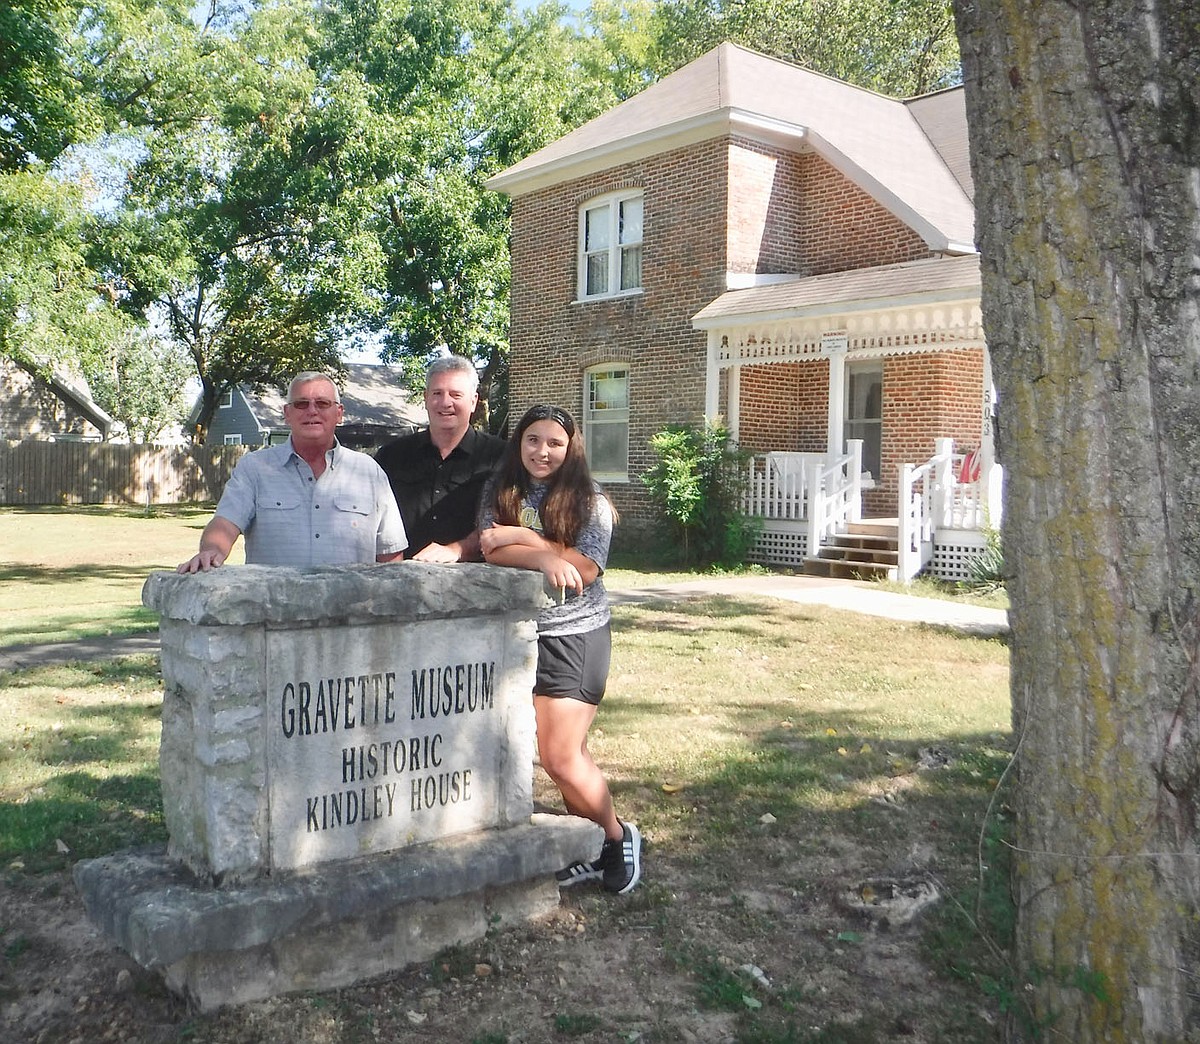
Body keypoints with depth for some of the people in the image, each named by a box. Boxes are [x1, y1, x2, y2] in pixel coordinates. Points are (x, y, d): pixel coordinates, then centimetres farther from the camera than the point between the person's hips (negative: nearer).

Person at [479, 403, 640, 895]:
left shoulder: (590, 503, -2)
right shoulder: (500, 494, 7)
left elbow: (584, 567, -15)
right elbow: (492, 550, -8)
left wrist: (521, 538, -13)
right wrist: (545, 557, -22)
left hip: (574, 636, -4)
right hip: (516, 635, 4)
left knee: (560, 757, -8)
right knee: (568, 753, 7)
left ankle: (617, 838, 16)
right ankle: (592, 850, 23)